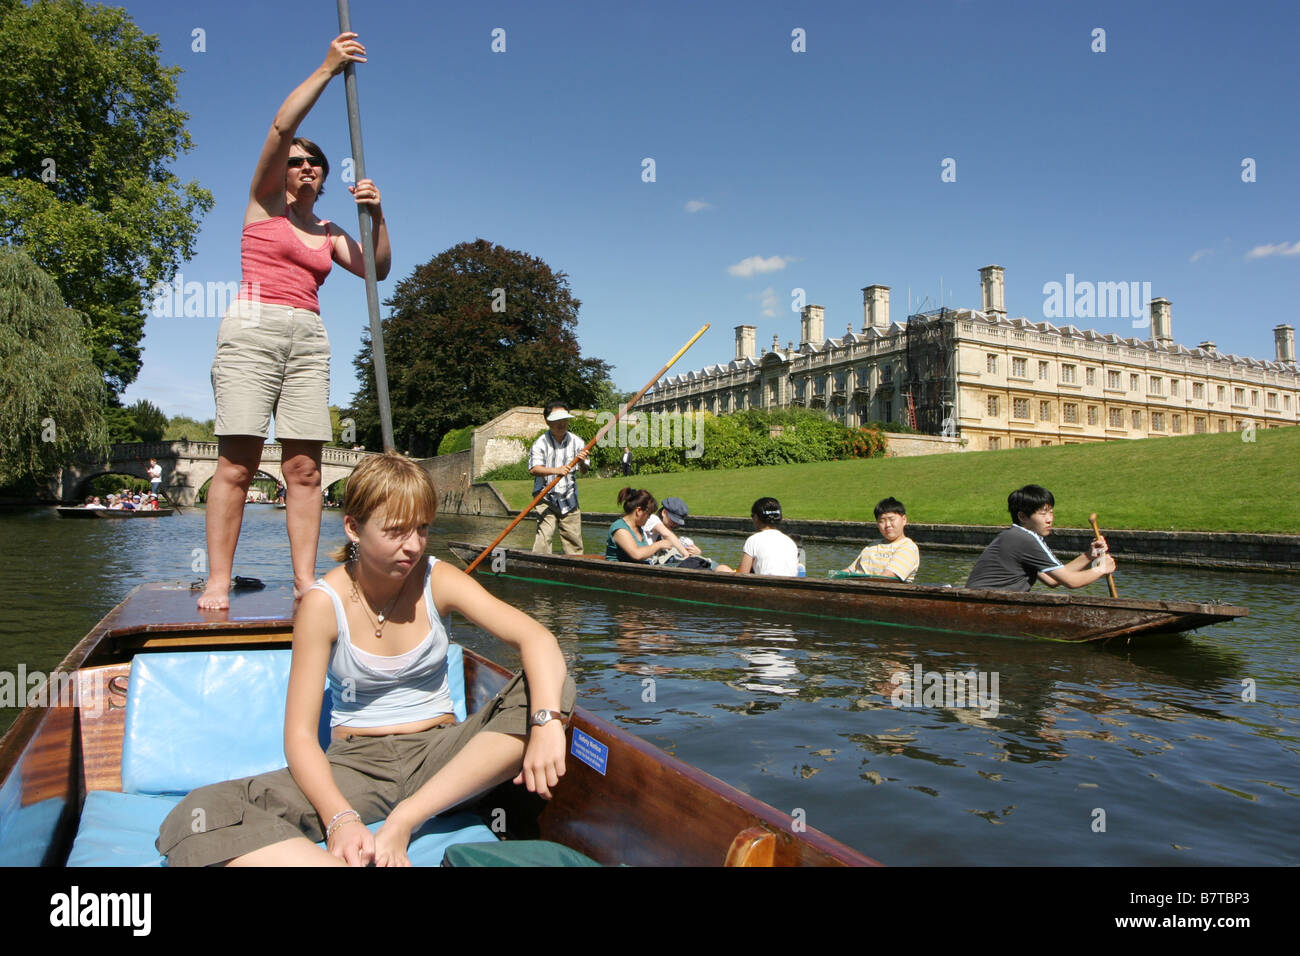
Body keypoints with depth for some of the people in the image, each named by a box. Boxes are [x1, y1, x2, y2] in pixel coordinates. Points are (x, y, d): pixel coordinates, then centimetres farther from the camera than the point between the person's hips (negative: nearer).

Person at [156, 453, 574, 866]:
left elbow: (537, 638, -17)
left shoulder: (437, 580, -6)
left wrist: (547, 722, -36)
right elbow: (300, 733, -12)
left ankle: (405, 819, -25)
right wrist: (340, 818, -30)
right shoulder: (324, 603, -9)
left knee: (555, 687, -25)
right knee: (202, 814, -26)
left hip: (438, 753, 2)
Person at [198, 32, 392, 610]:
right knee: (237, 462, -11)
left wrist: (377, 217, -2)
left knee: (305, 467, -5)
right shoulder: (264, 202, 12)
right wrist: (327, 69, 0)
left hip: (308, 340, 4)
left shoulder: (329, 233, 23)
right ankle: (217, 582, -11)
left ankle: (305, 580, -6)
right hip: (253, 328, -4)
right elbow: (282, 127, 0)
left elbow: (377, 269, 11)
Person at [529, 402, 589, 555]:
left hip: (569, 498, 3)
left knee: (574, 537, 6)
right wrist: (556, 470, -32)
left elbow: (583, 472, 3)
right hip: (546, 497, -3)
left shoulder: (576, 441, 3)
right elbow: (533, 469, -17)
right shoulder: (541, 442, -8)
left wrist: (582, 463, -21)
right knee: (544, 535, -14)